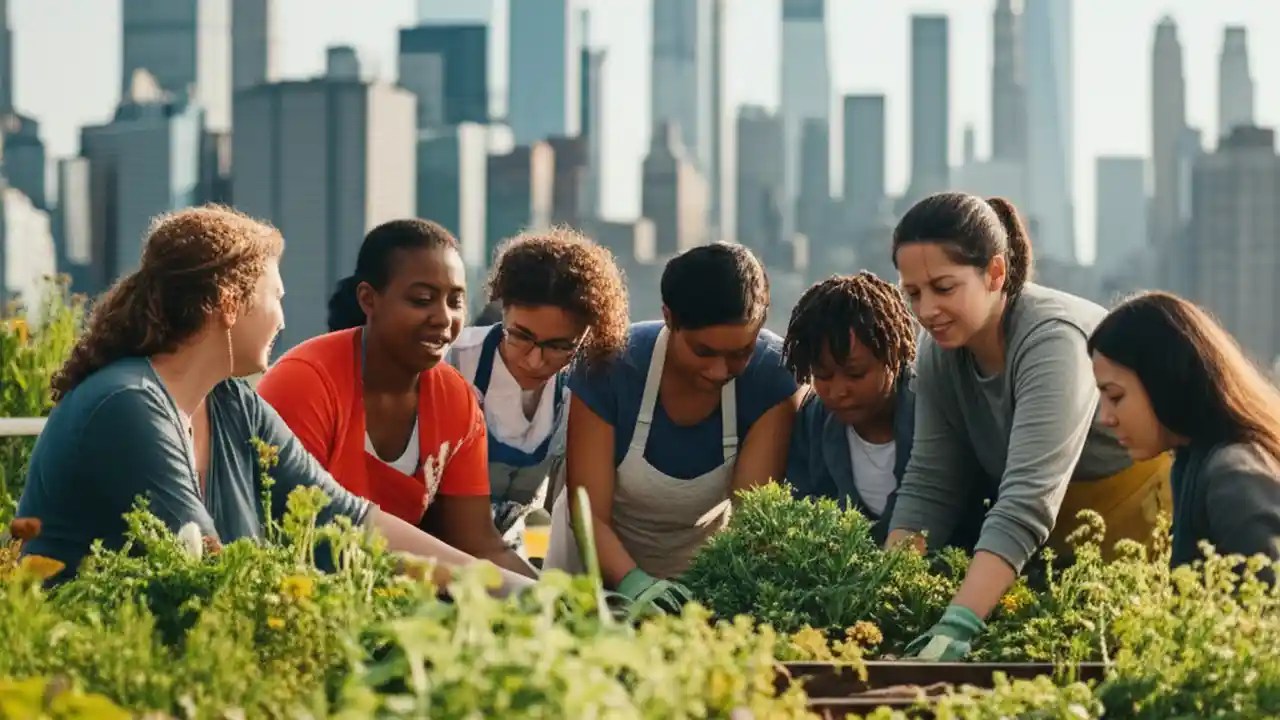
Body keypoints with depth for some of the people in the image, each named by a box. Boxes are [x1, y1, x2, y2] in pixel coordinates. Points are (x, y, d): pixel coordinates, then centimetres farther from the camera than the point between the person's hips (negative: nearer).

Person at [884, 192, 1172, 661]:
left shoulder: (1052, 340, -30)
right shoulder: (942, 350, -7)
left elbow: (1025, 504, -39)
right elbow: (927, 487, -8)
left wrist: (957, 627, -49)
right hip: (1068, 529, 6)